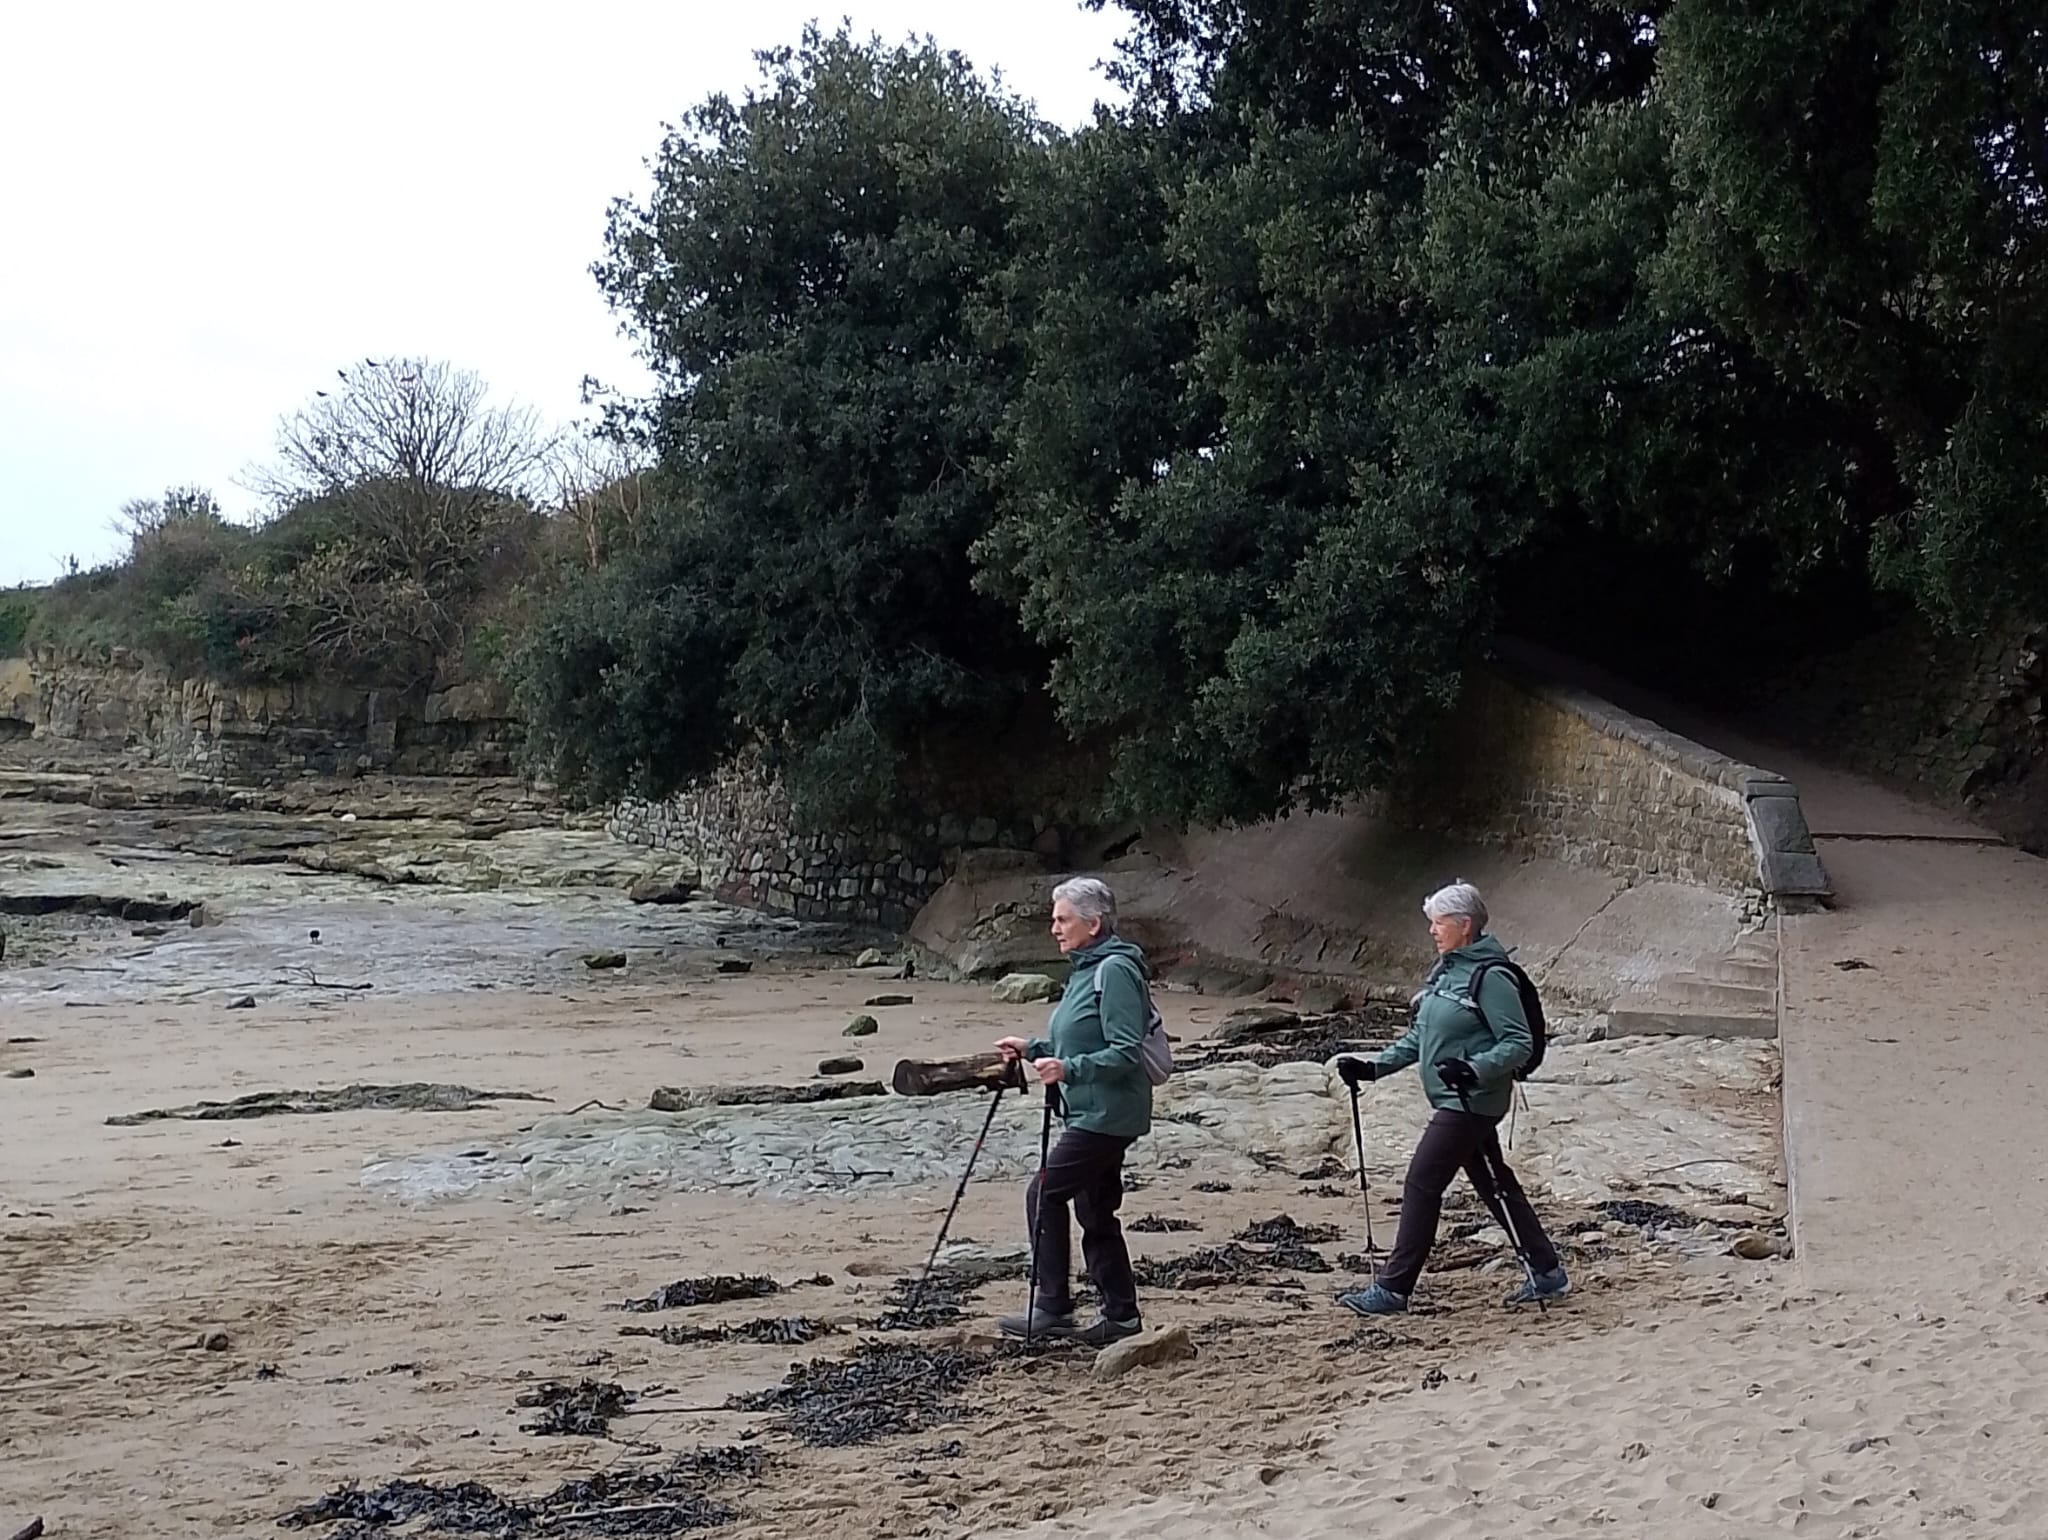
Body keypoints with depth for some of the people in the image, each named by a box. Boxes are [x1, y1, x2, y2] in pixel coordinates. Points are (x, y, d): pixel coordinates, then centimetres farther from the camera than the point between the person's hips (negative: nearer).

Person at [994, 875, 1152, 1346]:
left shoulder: (1115, 971, -17)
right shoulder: (1085, 969, 14)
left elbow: (1126, 1052, -22)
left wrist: (1069, 1068, -29)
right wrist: (1032, 1049, 12)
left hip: (1107, 1116, -10)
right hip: (1090, 1113, 10)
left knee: (1044, 1195, -9)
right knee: (1095, 1213, 13)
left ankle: (1053, 1309, -4)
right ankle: (1120, 1315, 19)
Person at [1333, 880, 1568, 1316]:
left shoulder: (1490, 978, -16)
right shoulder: (1444, 972, 12)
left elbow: (1519, 1043, -18)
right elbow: (1419, 1037, 18)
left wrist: (1473, 1070, -32)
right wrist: (1373, 1067, 9)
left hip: (1471, 1103, -10)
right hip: (1453, 1101, 10)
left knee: (1421, 1185, -8)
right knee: (1495, 1187, 15)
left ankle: (1392, 1289, -2)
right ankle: (1547, 1274, 25)